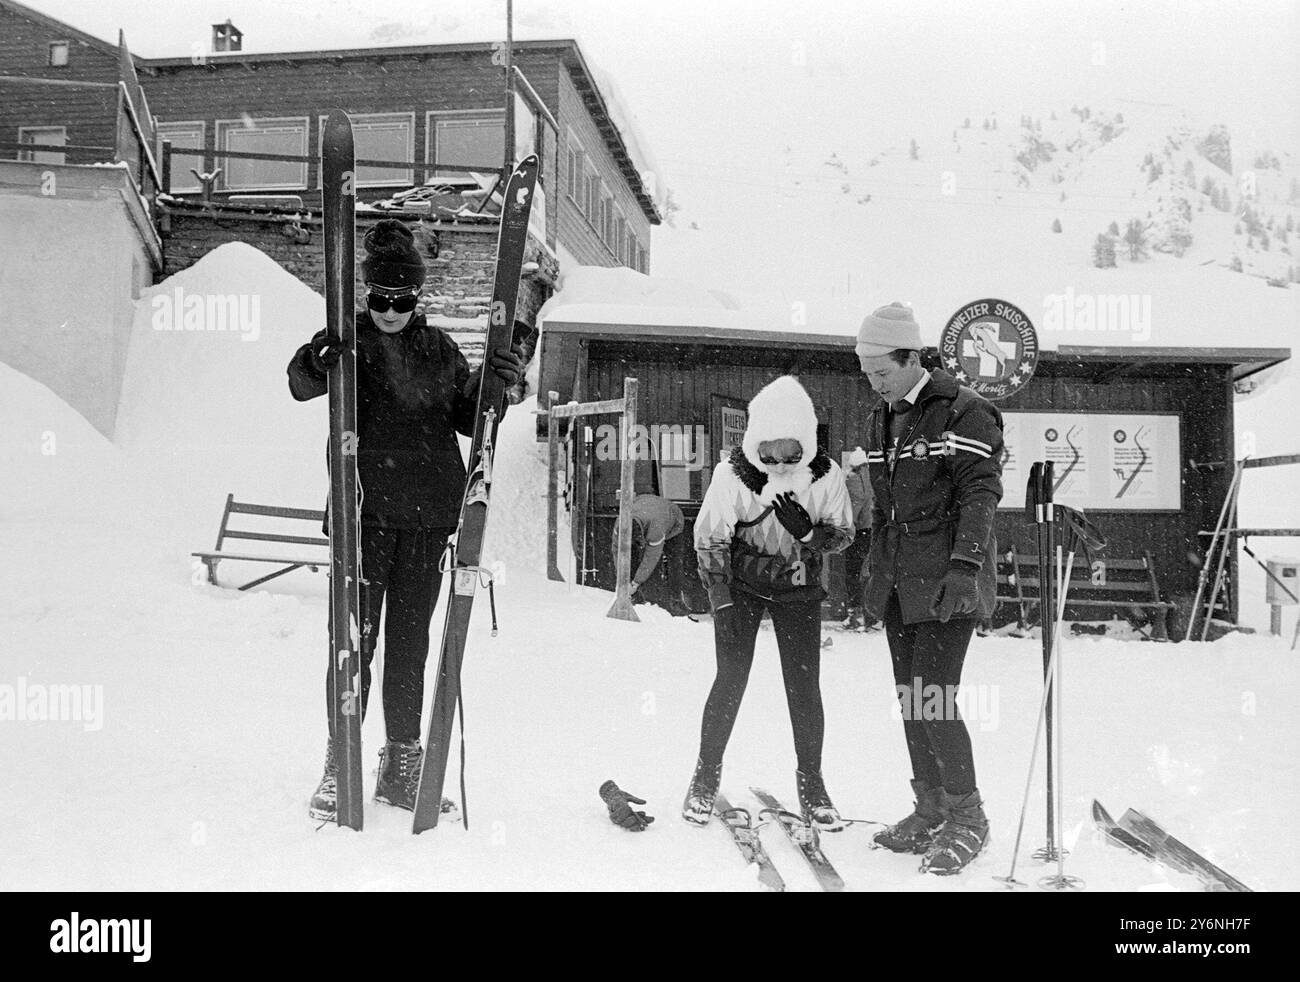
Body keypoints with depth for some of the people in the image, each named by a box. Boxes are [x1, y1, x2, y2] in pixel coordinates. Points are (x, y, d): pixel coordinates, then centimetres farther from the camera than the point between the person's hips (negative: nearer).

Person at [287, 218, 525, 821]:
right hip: (365, 507, -3)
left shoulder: (439, 348, 13)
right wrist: (315, 362, -36)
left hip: (428, 513, 3)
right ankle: (340, 764, 6)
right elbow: (301, 385, -14)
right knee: (356, 638, -4)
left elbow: (467, 419, 14)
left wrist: (489, 384, -5)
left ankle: (402, 765, 19)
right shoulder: (350, 340, 3)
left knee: (410, 641, 9)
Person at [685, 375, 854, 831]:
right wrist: (722, 601, -14)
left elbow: (843, 534, -4)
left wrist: (808, 532, -26)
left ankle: (810, 783, 17)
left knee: (805, 685, -1)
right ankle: (706, 776, 14)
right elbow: (709, 538, -11)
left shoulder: (826, 475, -16)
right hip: (741, 583, -1)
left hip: (799, 588, 2)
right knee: (731, 678, -5)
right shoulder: (733, 473, -20)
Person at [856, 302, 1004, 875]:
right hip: (899, 581, 8)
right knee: (911, 698, 10)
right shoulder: (883, 419, 16)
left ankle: (968, 818, 5)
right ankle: (930, 810, 22)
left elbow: (981, 493, -14)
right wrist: (875, 569, 21)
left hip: (947, 581, -8)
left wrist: (965, 565, -23)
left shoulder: (964, 412, -8)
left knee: (932, 697, -11)